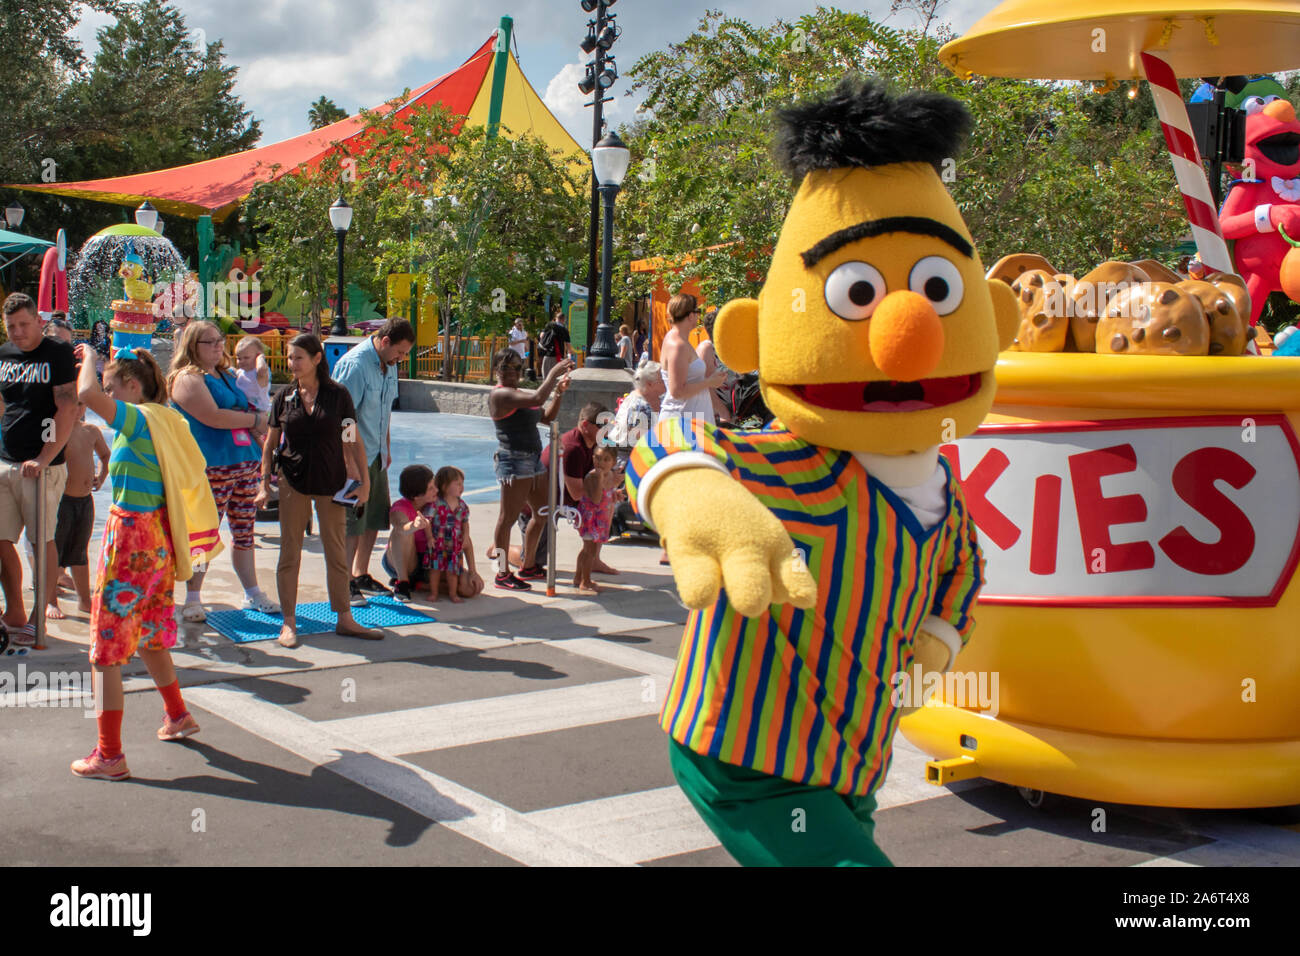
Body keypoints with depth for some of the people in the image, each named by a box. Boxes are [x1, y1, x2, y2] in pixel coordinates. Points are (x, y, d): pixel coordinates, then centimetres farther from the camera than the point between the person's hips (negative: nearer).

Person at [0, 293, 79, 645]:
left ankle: (37, 619, 5)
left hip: (43, 466, -6)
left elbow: (68, 410, -11)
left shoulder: (58, 353, -5)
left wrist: (43, 460, -18)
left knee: (42, 542, -2)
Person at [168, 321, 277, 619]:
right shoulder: (188, 378, -6)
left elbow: (246, 411, 29)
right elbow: (212, 417, -18)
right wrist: (255, 419, -8)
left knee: (244, 531, 11)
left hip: (245, 463, 8)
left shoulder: (227, 375, 20)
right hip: (211, 468, -8)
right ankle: (193, 600, 5)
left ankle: (252, 594, 19)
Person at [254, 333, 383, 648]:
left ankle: (344, 619, 16)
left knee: (337, 552, 6)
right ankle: (289, 622, 12)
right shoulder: (284, 397, 2)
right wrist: (264, 484, 3)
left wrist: (365, 481, -3)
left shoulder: (338, 395, -2)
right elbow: (270, 444, 8)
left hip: (332, 483, -1)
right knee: (290, 552, 3)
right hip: (293, 481, 1)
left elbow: (354, 441, 1)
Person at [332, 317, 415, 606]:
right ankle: (344, 584, 4)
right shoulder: (354, 364, -18)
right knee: (352, 523, -5)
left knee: (374, 518, 15)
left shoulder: (389, 365, 9)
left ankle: (361, 575, 28)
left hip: (376, 456, 9)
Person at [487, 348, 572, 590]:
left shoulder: (520, 393, 18)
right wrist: (553, 373, -16)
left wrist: (558, 392, 9)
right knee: (508, 516, -4)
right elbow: (537, 399, -25)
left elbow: (547, 417, 21)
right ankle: (503, 574, 2)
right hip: (514, 460, -10)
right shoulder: (500, 394, -12)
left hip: (534, 459, 10)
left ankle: (527, 566, 27)